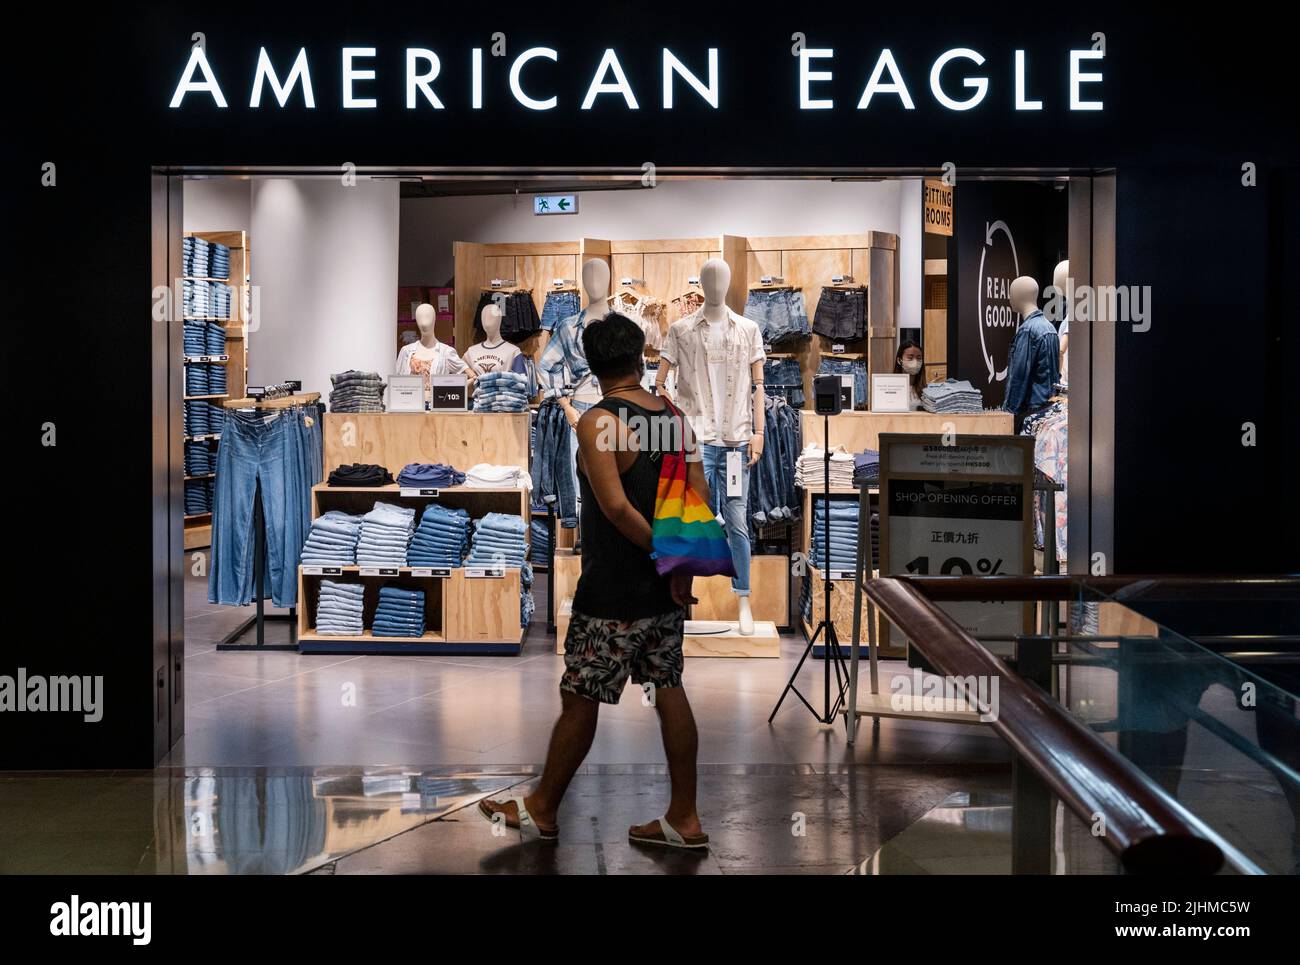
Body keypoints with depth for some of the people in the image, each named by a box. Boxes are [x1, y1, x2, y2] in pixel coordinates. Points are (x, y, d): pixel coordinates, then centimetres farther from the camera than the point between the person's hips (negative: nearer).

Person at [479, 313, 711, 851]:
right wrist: (678, 562, 8)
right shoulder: (674, 417, 4)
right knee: (668, 691, 11)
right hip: (666, 591, 7)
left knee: (580, 699, 5)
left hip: (613, 594, -7)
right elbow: (699, 501, 3)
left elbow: (616, 507, -23)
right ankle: (684, 820, 15)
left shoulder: (597, 422, -15)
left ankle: (541, 811, 19)